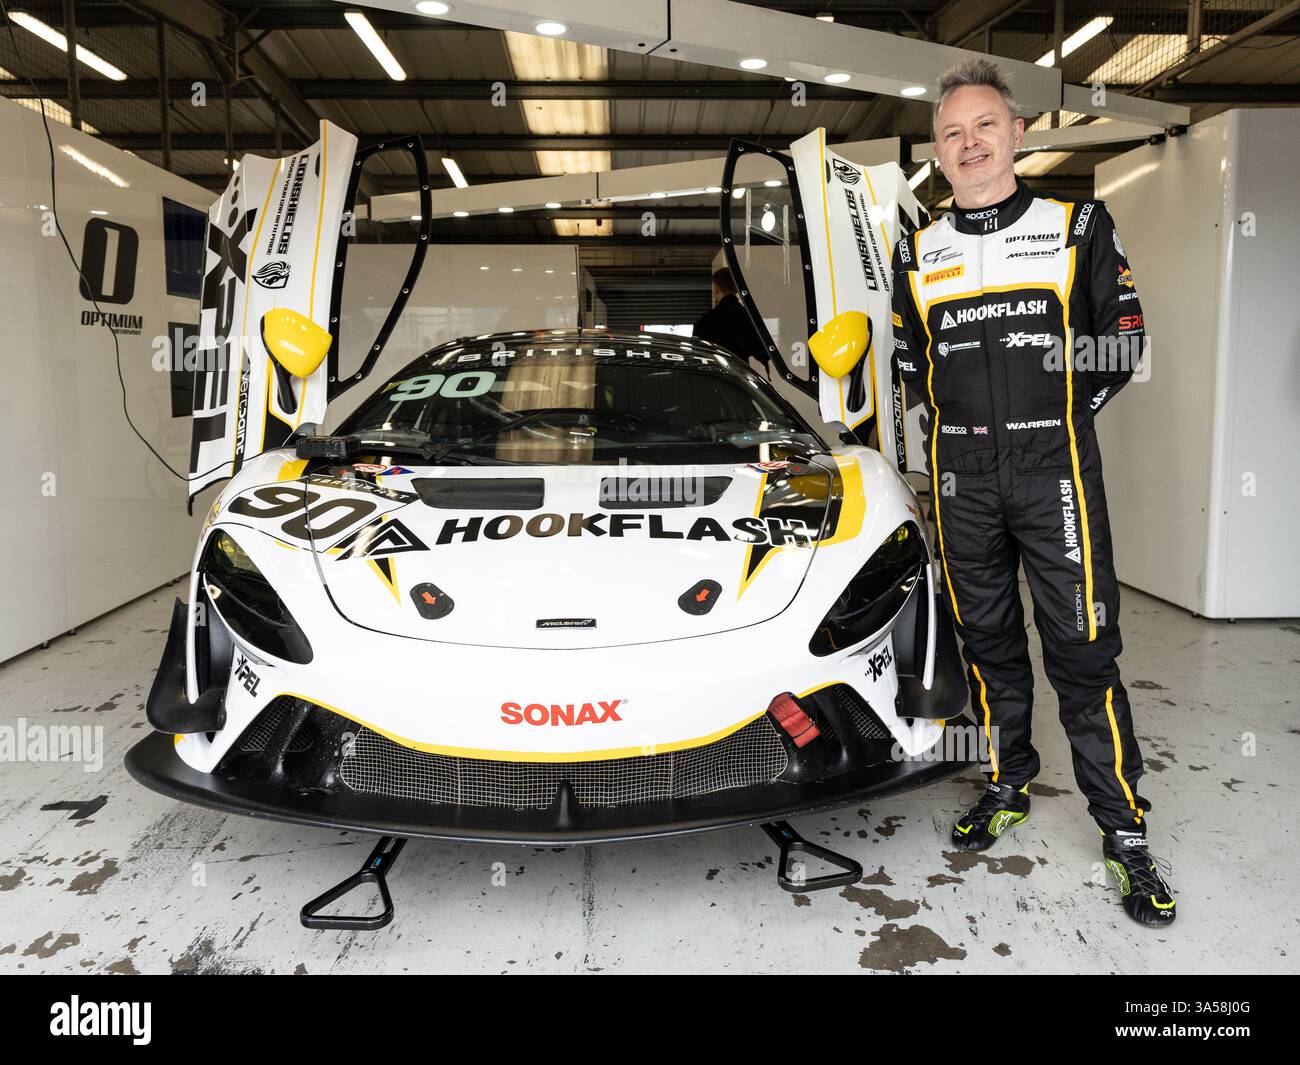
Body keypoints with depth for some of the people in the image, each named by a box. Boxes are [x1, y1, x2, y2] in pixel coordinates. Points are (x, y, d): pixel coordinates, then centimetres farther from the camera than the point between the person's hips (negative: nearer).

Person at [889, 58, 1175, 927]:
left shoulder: (1079, 227, 6)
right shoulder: (919, 253, 12)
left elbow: (1125, 338, 7)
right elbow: (905, 364, 18)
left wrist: (1059, 418, -2)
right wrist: (972, 419, 6)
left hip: (1055, 469, -2)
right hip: (961, 474, 3)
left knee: (1084, 650, -4)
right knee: (987, 639, 11)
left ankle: (1125, 832, 8)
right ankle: (1008, 787, 27)